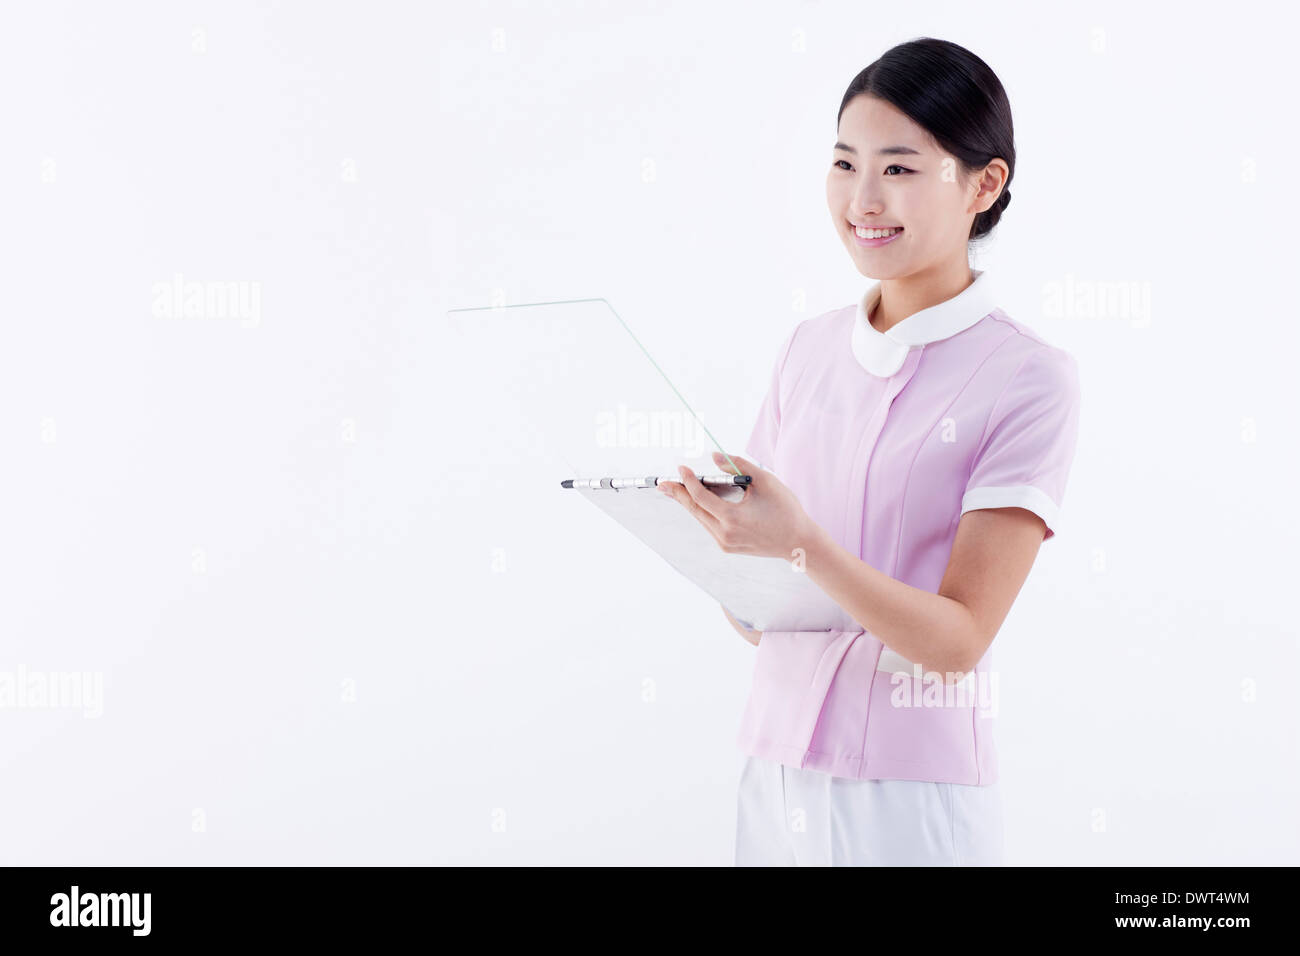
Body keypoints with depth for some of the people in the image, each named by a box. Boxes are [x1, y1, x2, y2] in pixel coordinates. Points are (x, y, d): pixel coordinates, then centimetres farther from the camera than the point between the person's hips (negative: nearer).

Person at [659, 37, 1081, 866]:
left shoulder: (1028, 379, -10)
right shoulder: (809, 349, 6)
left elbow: (958, 639, -15)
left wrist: (802, 543, -28)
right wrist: (710, 530, -13)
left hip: (914, 795, -4)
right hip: (777, 762, 5)